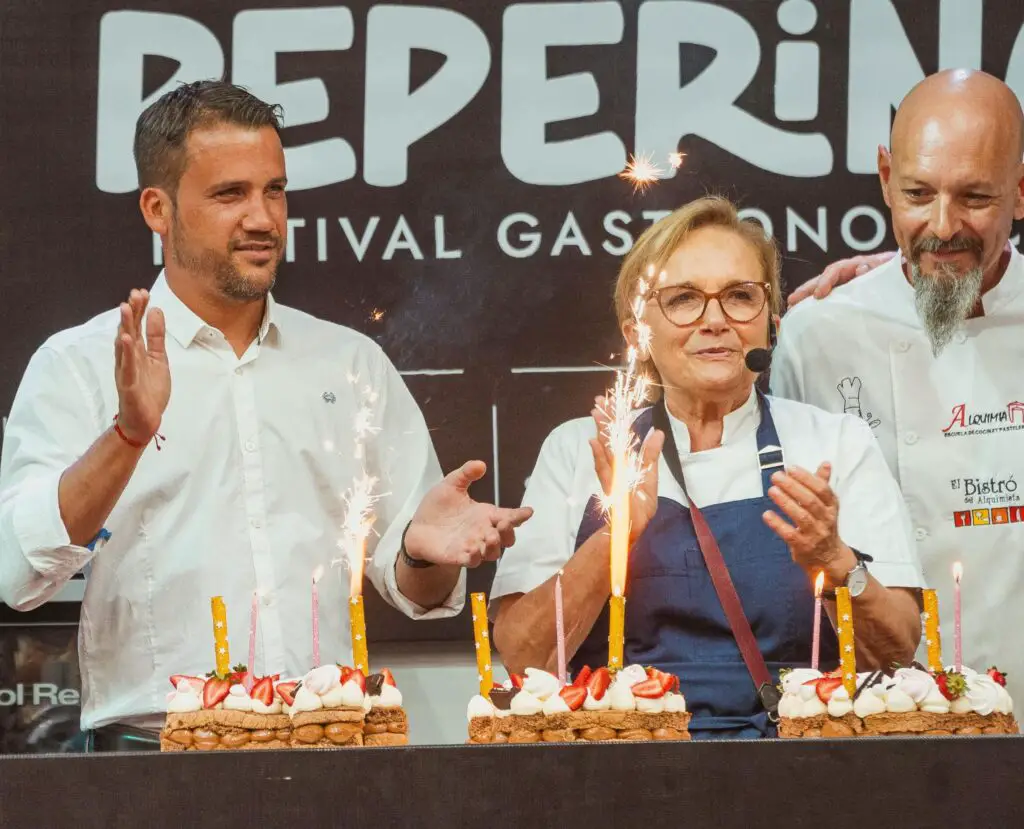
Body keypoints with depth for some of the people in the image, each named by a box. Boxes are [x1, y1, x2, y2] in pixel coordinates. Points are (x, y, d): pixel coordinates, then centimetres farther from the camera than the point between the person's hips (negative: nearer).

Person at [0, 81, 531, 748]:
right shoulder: (79, 366, 8)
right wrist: (128, 435, -16)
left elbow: (413, 590, 19)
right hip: (157, 751, -3)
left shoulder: (354, 364, 19)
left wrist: (422, 549, -3)